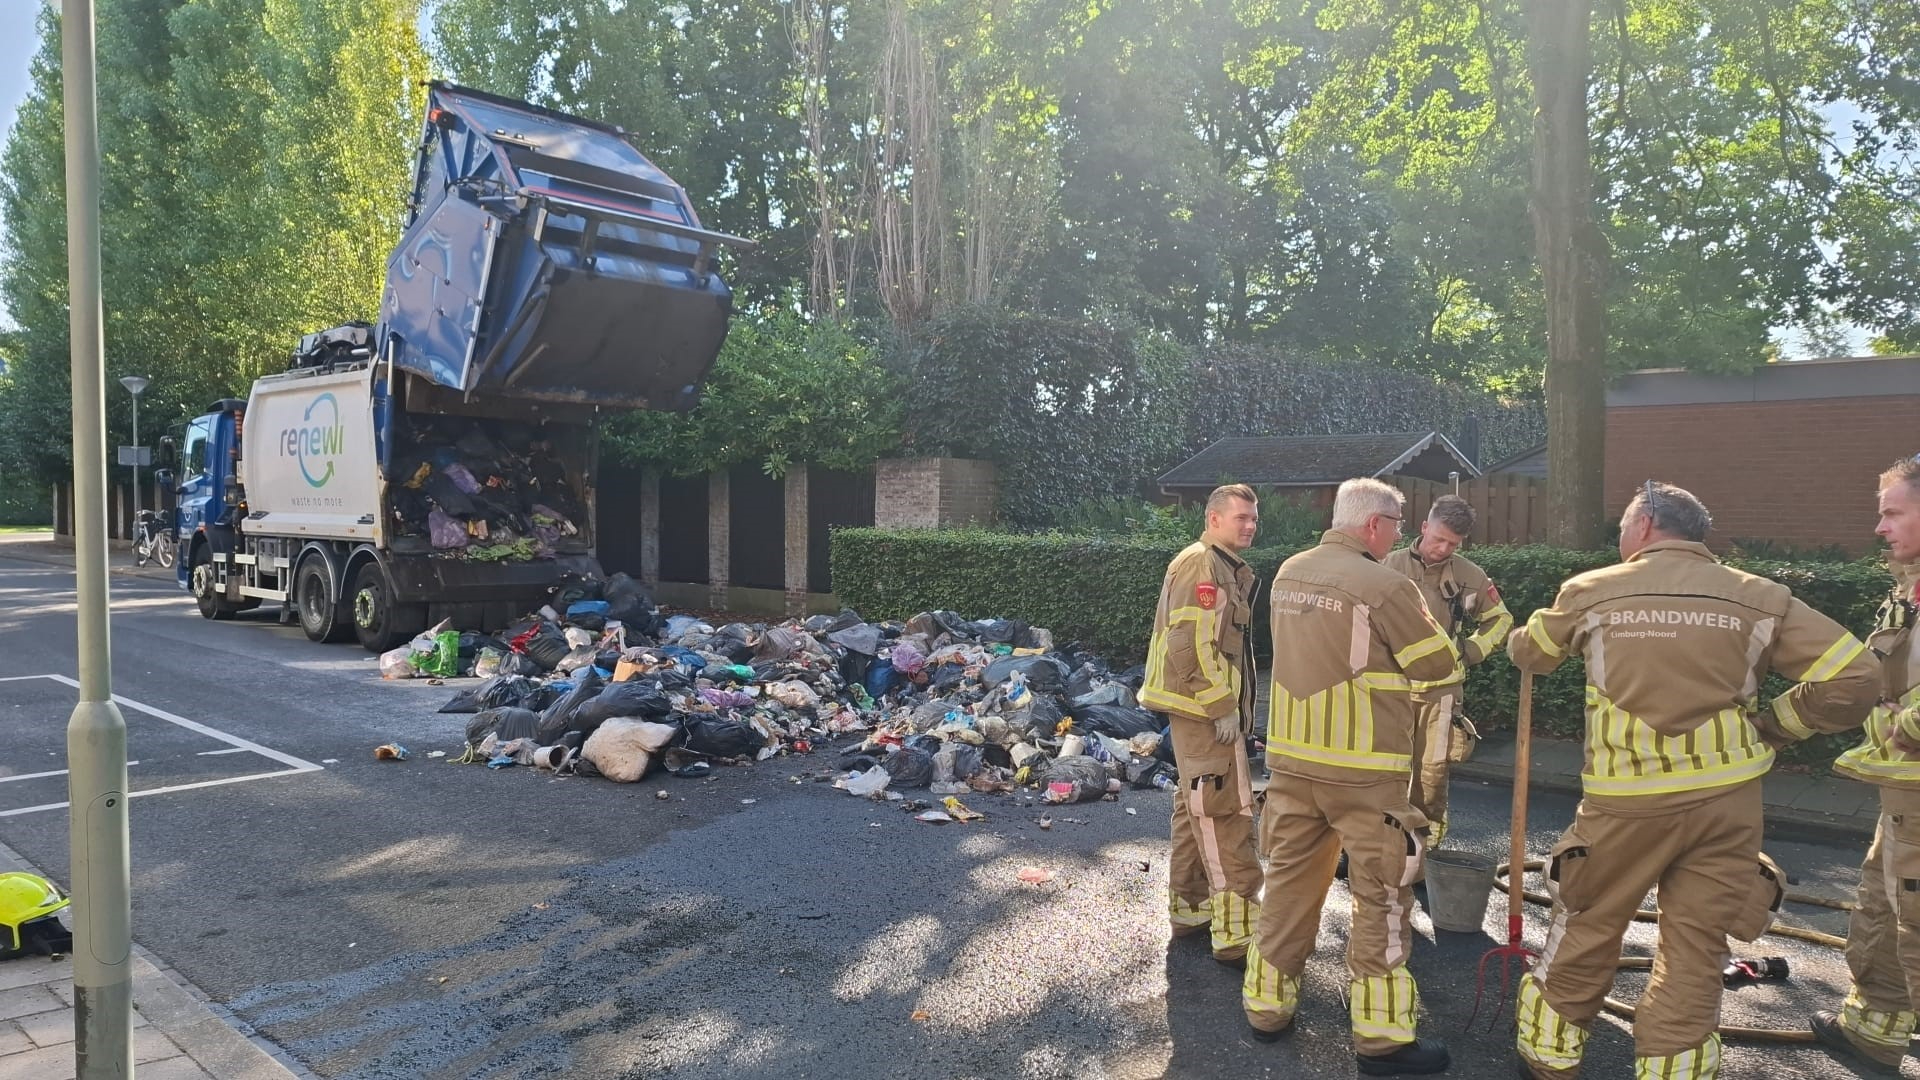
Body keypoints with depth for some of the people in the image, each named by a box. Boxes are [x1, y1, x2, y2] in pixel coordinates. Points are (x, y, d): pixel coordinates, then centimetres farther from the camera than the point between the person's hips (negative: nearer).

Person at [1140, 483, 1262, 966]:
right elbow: (1191, 645, -23)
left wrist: (1232, 705, 18)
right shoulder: (1200, 564, -15)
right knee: (1227, 813, -9)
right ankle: (1236, 932, -6)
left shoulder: (1227, 568, 18)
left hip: (1206, 709, 11)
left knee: (1198, 808, 16)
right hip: (1206, 709, -11)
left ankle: (1190, 909, 27)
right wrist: (1222, 707, -20)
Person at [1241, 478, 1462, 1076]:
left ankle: (1267, 1002, 26)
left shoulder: (1288, 574, 5)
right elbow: (1441, 666, -4)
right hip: (1362, 768, -6)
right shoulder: (1384, 586, -15)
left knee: (1289, 880, 16)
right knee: (1381, 896, 6)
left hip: (1291, 756, 6)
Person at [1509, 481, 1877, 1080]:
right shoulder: (1759, 598, 2)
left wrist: (1520, 637, 40)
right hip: (1728, 796, 1)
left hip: (1626, 800, -1)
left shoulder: (1592, 590, -1)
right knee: (1696, 948, 11)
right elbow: (1853, 677, -3)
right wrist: (1772, 723, 10)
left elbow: (1528, 653, 16)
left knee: (1586, 929, 14)